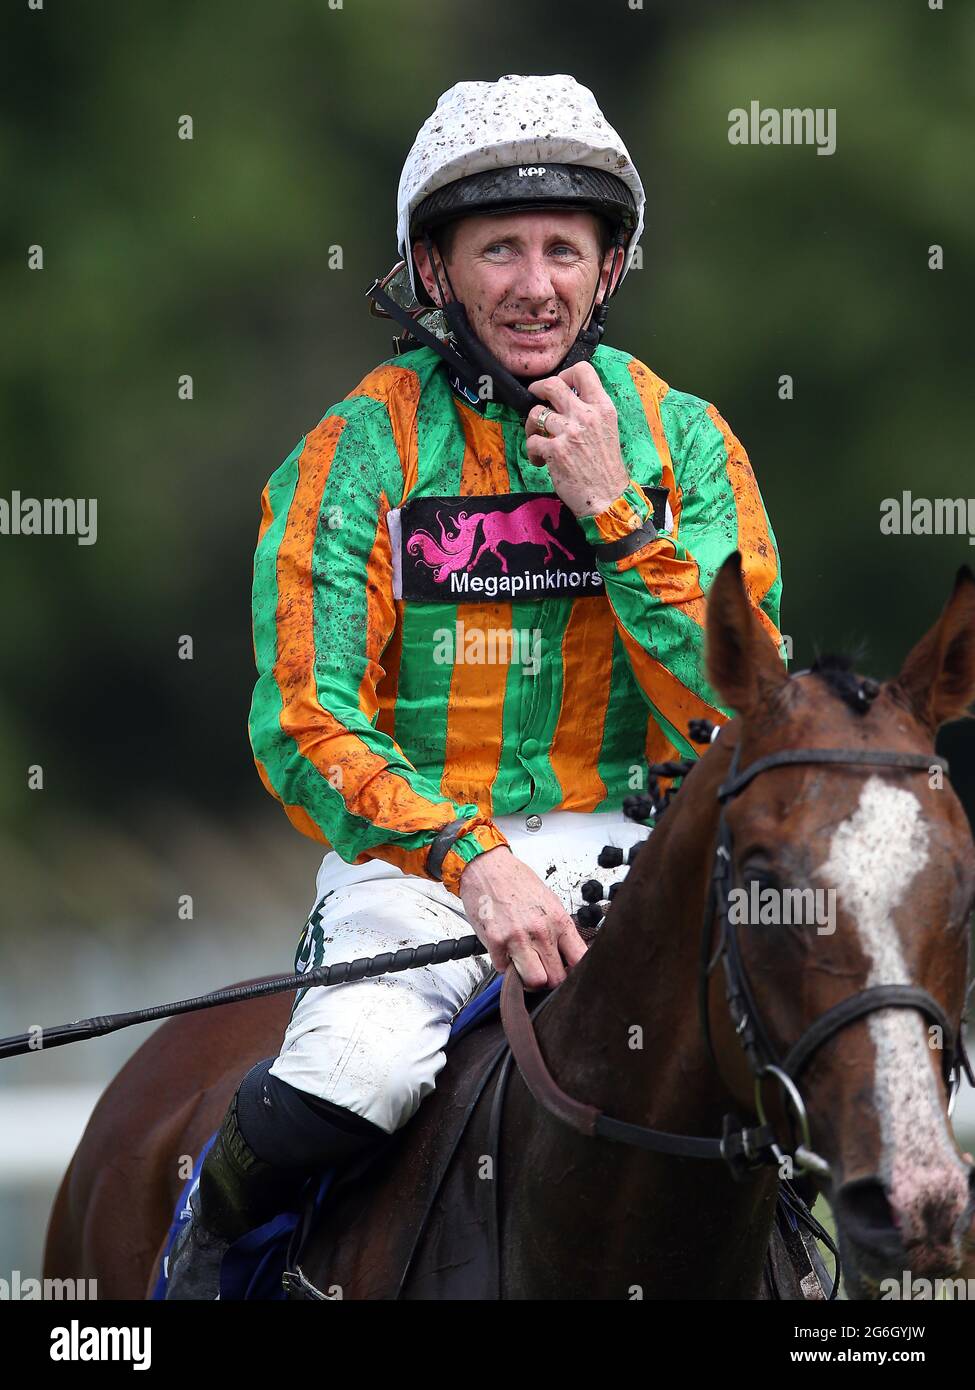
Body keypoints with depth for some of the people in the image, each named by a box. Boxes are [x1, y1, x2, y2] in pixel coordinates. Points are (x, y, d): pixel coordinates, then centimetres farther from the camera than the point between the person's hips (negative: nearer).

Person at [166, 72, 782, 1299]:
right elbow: (305, 727, -10)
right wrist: (473, 861, -25)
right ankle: (214, 1233, 1)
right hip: (417, 853, -2)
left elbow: (747, 715, -3)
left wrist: (616, 513, -12)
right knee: (356, 1074, -31)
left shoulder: (684, 444, 5)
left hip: (633, 854, 2)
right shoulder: (360, 453, -2)